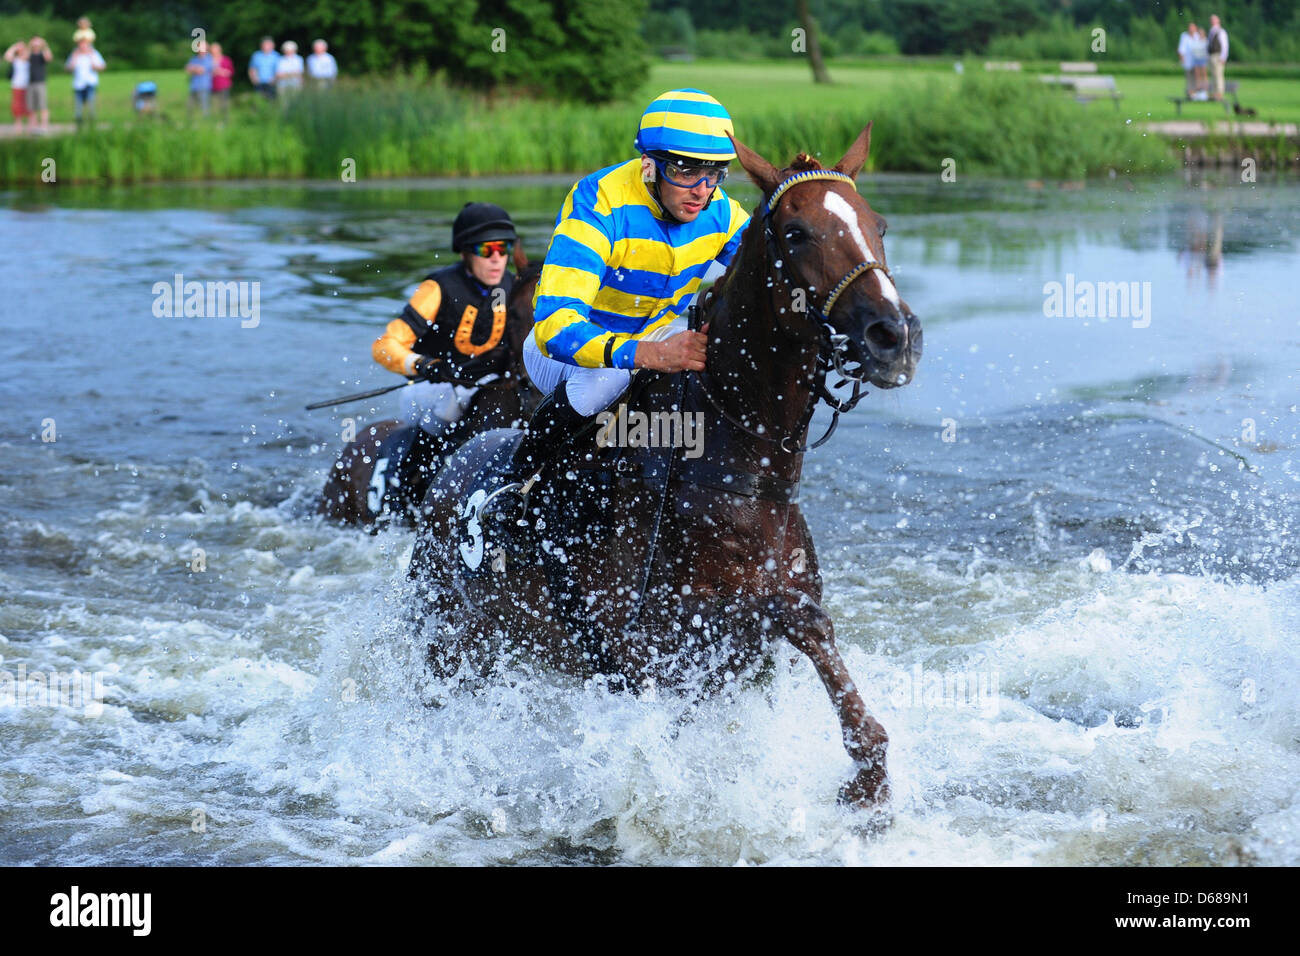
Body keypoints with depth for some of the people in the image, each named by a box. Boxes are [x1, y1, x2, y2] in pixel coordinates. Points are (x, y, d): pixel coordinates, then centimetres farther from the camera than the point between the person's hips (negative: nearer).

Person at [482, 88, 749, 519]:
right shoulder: (600, 205, -34)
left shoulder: (719, 212, -15)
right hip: (564, 349, -6)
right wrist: (649, 354, -60)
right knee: (605, 376, -38)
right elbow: (554, 325, -45)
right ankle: (517, 473, -14)